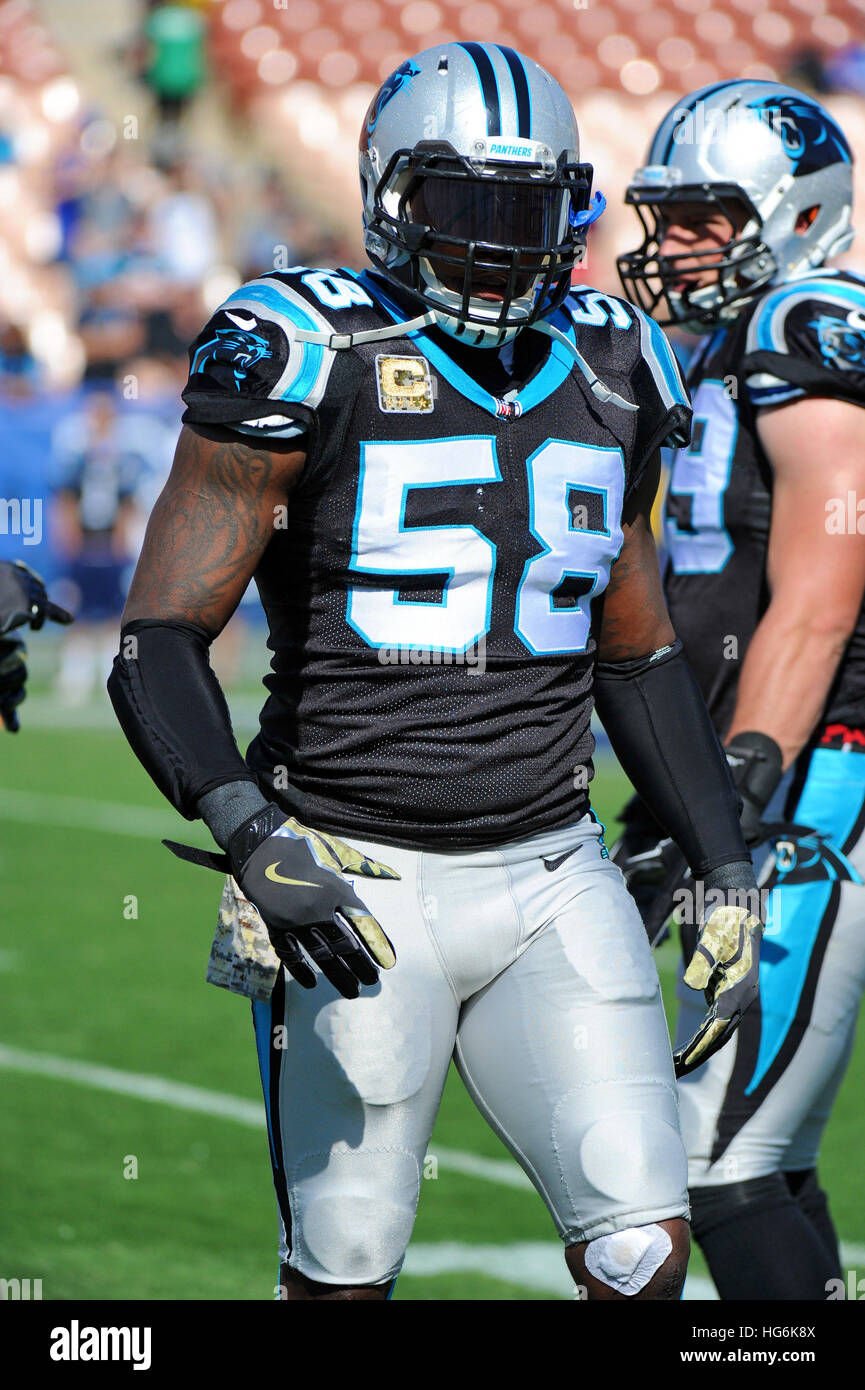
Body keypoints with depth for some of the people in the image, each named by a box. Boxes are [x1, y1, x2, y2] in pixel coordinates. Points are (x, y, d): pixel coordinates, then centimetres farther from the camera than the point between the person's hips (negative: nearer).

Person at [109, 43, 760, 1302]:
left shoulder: (607, 375, 9)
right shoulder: (311, 362, -9)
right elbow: (157, 644, -12)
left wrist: (729, 876, 16)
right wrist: (248, 831, -28)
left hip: (551, 877, 4)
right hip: (358, 893, -4)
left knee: (647, 1250, -7)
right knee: (343, 1272, 1)